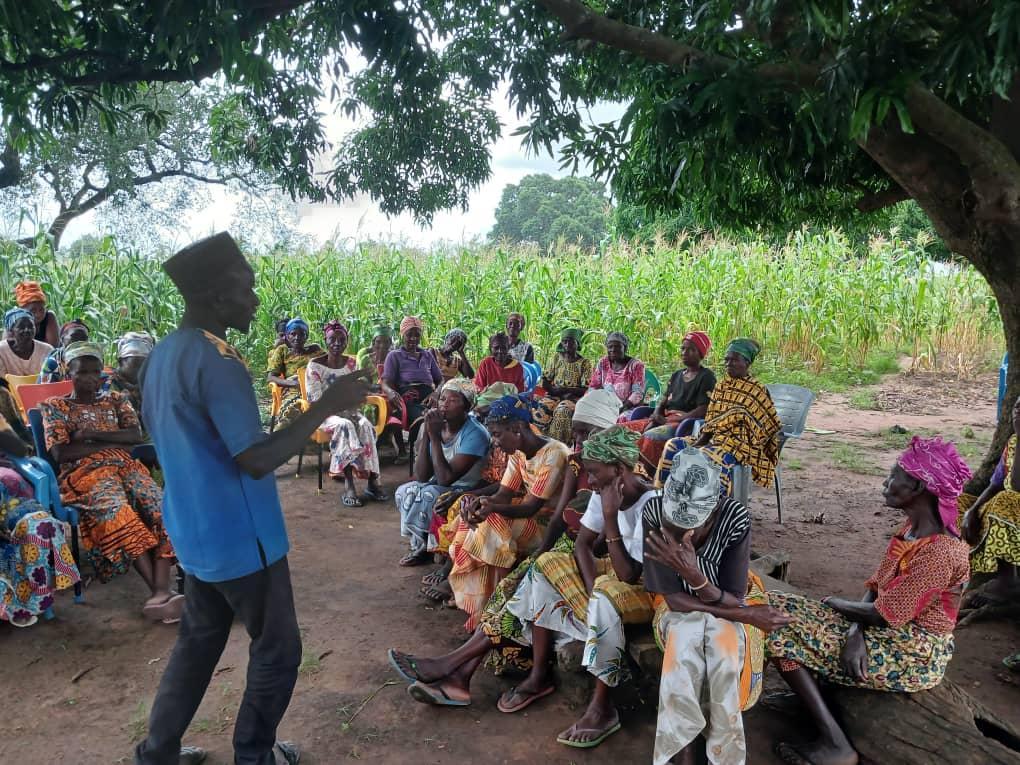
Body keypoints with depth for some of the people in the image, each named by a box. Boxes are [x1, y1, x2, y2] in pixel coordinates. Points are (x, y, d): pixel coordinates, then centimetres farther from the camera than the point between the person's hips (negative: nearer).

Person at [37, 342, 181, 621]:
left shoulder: (116, 400, 21)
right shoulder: (55, 407, 13)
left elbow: (136, 435, 4)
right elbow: (60, 453, -2)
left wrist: (91, 434, -6)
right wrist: (111, 443, -4)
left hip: (126, 467, 3)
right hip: (85, 474, -3)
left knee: (161, 506, -28)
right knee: (120, 513, -34)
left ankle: (161, 590, -39)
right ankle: (158, 590, -38)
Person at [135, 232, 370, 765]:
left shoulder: (160, 356, 6)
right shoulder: (217, 362, -25)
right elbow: (257, 461, -28)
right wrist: (326, 406, -24)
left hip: (194, 532, 9)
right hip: (240, 538, -9)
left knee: (199, 638, 24)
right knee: (277, 650, 10)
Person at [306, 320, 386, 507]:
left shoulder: (352, 363, 8)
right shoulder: (315, 365, -7)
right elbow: (316, 399, -12)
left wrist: (353, 412, -13)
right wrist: (341, 412, -23)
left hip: (348, 411, 4)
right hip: (324, 413, -4)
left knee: (365, 426, -29)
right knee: (344, 426, -36)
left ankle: (373, 481, -31)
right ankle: (349, 485, -40)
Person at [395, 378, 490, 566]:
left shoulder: (475, 434, -23)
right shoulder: (437, 425, -4)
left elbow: (445, 479, -29)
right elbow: (421, 477, -10)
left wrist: (435, 436, -28)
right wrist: (427, 435, -20)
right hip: (440, 488, 7)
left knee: (426, 495, -27)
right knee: (404, 491, -12)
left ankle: (423, 546, 0)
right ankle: (419, 546, 4)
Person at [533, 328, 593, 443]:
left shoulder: (584, 363, 1)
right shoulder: (557, 358, 13)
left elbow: (585, 390, -6)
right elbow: (545, 379, 14)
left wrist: (566, 389, -17)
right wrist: (551, 389, -7)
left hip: (574, 396, -3)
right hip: (554, 395, 3)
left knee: (562, 411, -35)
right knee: (541, 408, -28)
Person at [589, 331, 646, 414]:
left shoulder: (636, 365, -2)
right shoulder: (602, 363, 10)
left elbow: (638, 393, -10)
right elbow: (594, 387, 12)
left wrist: (622, 408, -24)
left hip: (629, 408, -4)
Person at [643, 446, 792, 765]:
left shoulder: (736, 518, -29)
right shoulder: (655, 515, -28)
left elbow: (734, 601, -24)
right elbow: (674, 598, -23)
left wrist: (694, 576, -44)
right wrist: (746, 616, -27)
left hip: (729, 603, 0)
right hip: (680, 606, 0)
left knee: (723, 640, -33)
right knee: (685, 641, -33)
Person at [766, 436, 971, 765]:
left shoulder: (940, 552, -26)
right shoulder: (912, 527, 4)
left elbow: (882, 616, -23)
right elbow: (875, 587, 5)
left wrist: (835, 603, -5)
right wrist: (855, 632, -13)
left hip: (912, 657, -9)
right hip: (893, 634, 9)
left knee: (781, 633, -18)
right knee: (778, 608, -4)